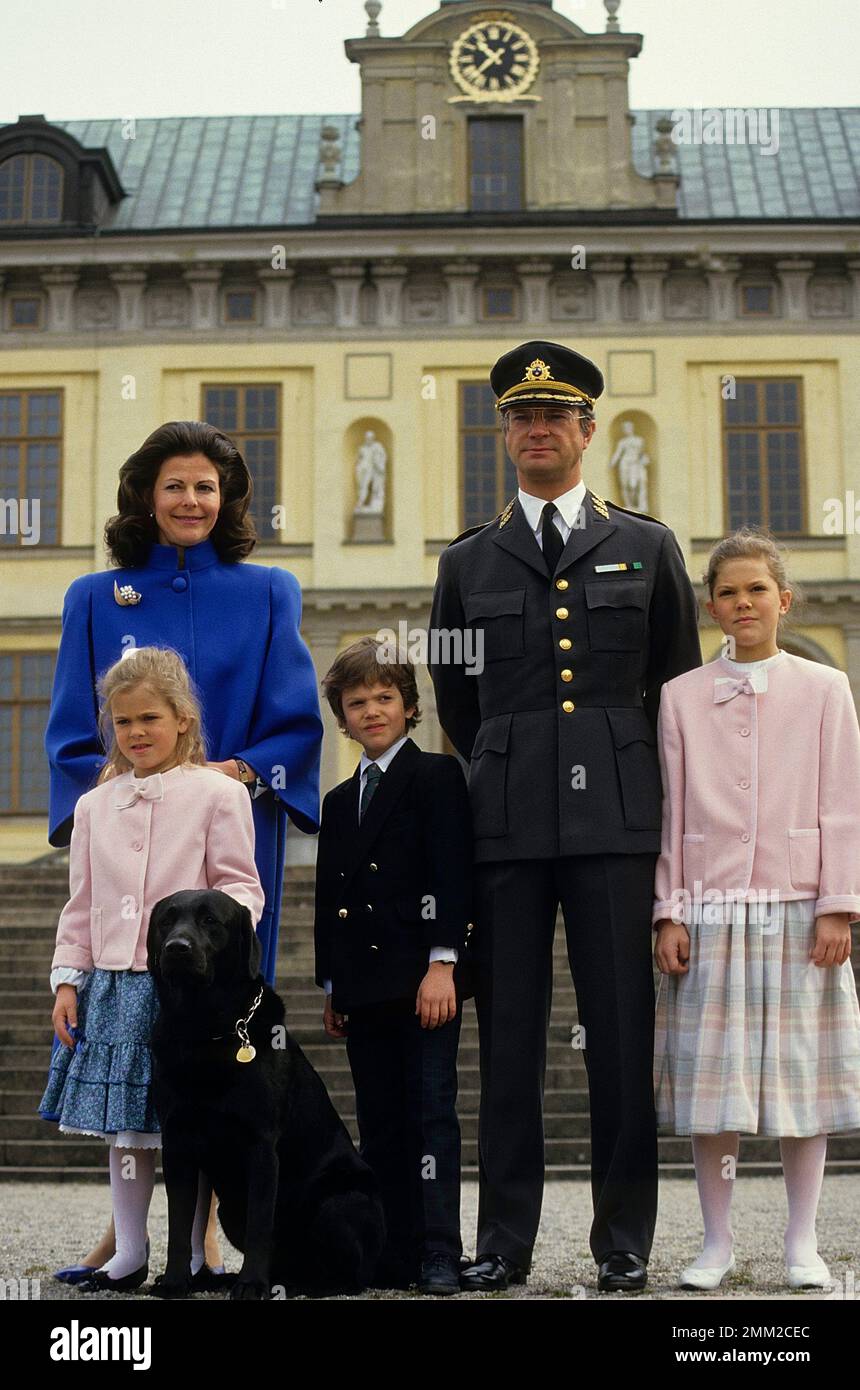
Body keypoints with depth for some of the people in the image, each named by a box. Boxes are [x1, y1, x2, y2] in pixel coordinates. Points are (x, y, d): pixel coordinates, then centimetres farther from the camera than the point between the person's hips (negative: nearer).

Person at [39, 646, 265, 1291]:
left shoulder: (218, 793, -1)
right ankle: (130, 1254, 21)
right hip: (112, 984, 5)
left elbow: (241, 885, -2)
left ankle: (191, 1256, 13)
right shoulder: (96, 805, 13)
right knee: (124, 1126, 10)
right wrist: (67, 979, 9)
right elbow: (81, 904, 15)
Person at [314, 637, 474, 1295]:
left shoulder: (438, 775, 0)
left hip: (424, 976, -6)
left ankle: (440, 1255, -6)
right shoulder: (339, 801, 20)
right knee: (379, 1122, 6)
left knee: (432, 1111, -7)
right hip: (362, 986, 6)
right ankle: (393, 1256, 11)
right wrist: (331, 985, 14)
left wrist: (443, 964, -17)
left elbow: (453, 873, -9)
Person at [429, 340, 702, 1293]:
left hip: (615, 821, -1)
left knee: (622, 1031, 0)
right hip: (506, 824, 1)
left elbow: (679, 687, 15)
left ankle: (624, 1241, 10)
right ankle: (505, 1241, 10)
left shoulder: (648, 549, 11)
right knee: (508, 1035, 2)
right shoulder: (468, 561, 13)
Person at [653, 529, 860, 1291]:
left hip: (797, 907, -1)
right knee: (710, 1079, 1)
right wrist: (669, 911, 1)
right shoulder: (682, 695, 7)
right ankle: (717, 1241, 13)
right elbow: (671, 812, 6)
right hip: (711, 910, 1)